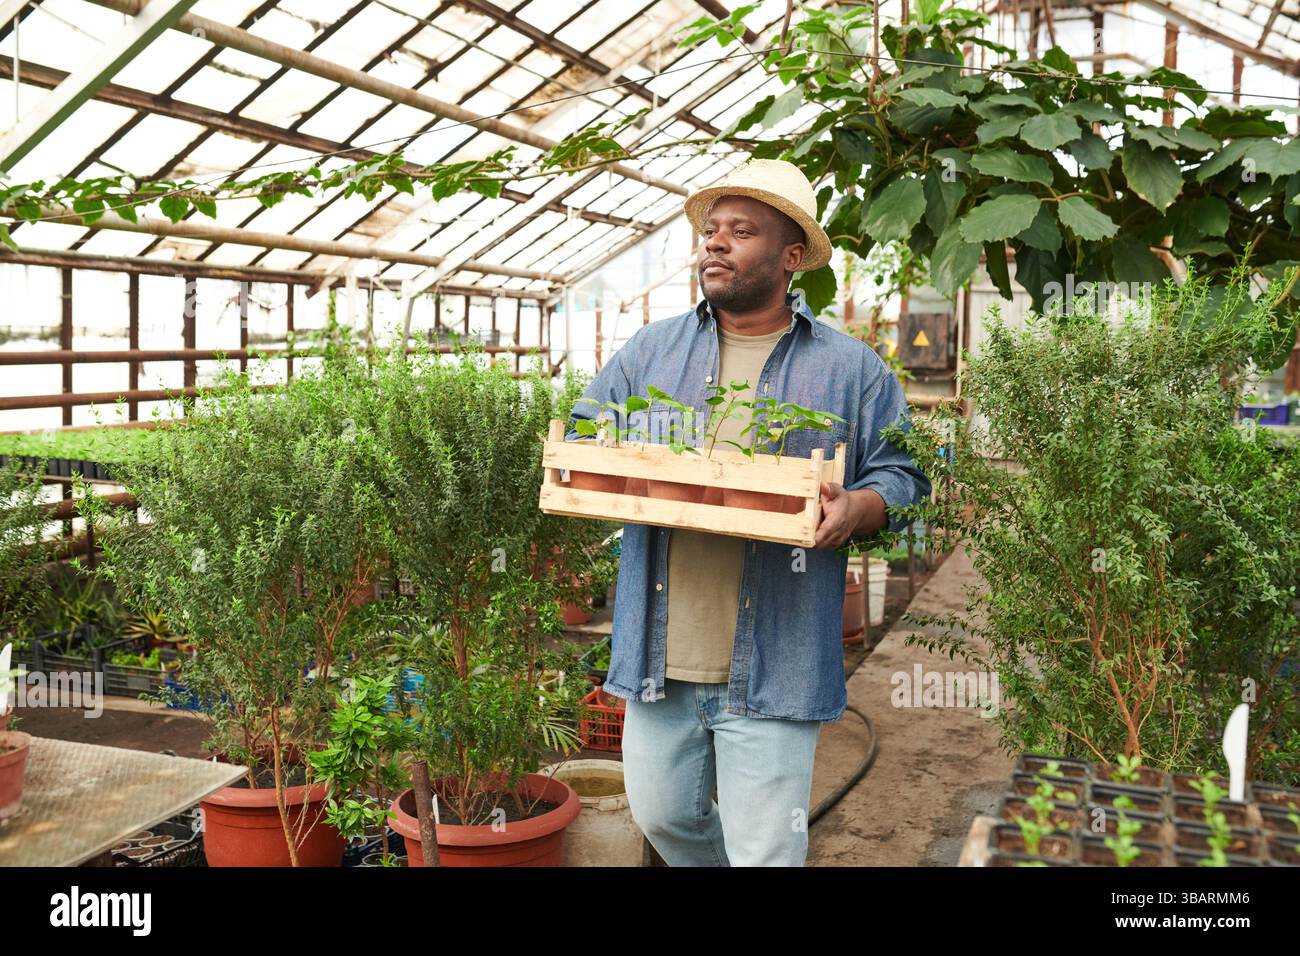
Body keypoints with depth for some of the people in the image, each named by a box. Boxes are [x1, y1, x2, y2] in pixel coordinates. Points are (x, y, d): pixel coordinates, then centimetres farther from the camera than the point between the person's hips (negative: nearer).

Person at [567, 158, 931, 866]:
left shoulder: (852, 369, 3)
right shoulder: (652, 349, 10)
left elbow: (900, 473, 4)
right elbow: (585, 431, 15)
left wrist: (857, 509, -19)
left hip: (773, 669, -3)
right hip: (658, 655, 3)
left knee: (766, 852, 5)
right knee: (662, 817, 19)